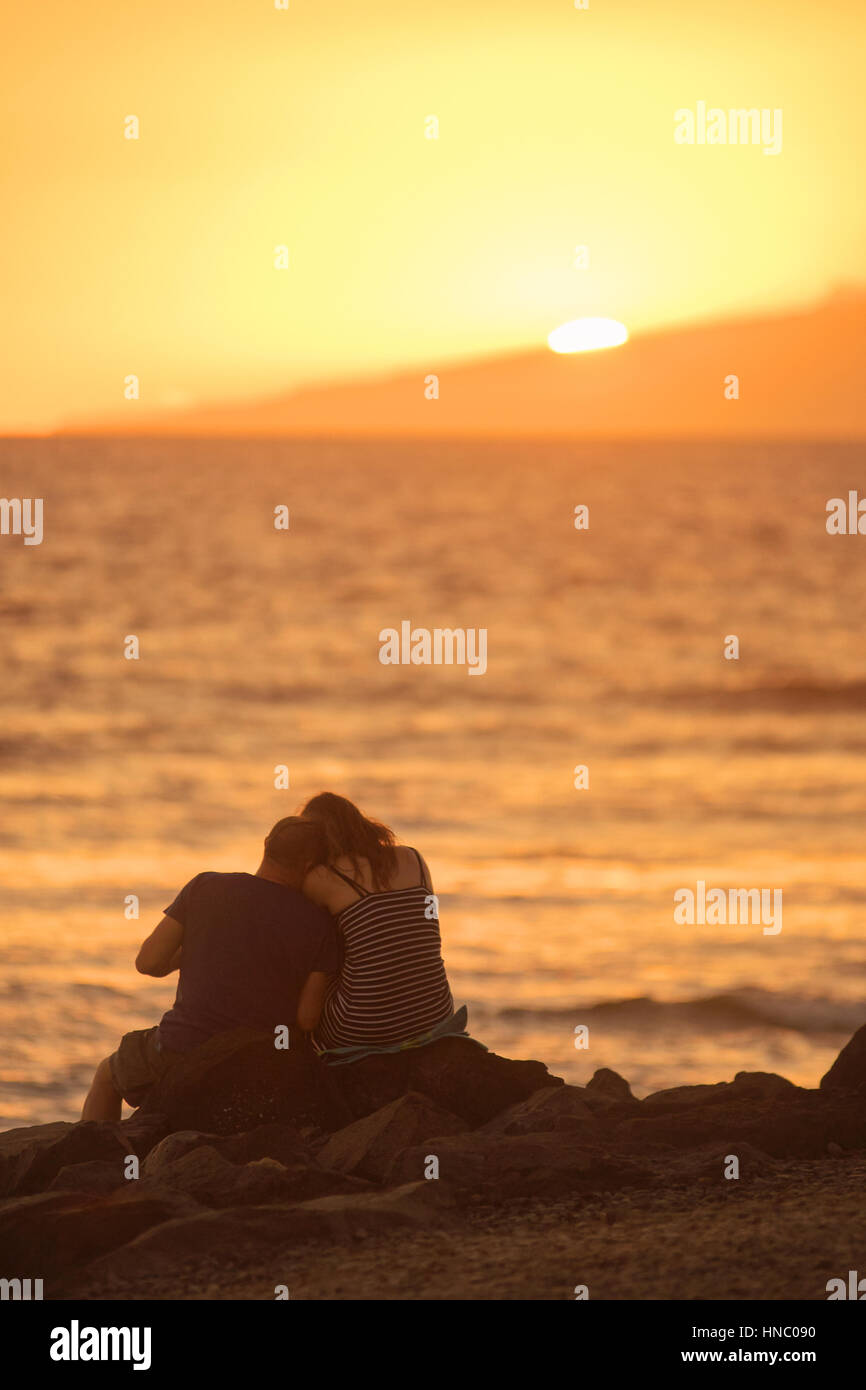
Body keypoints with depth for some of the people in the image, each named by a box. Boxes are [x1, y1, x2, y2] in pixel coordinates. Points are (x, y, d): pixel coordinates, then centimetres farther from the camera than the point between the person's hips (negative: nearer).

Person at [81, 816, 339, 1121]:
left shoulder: (206, 887, -5)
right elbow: (306, 1020, -6)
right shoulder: (318, 927, -5)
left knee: (107, 1076, 30)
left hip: (183, 1051, -1)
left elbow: (148, 962, -3)